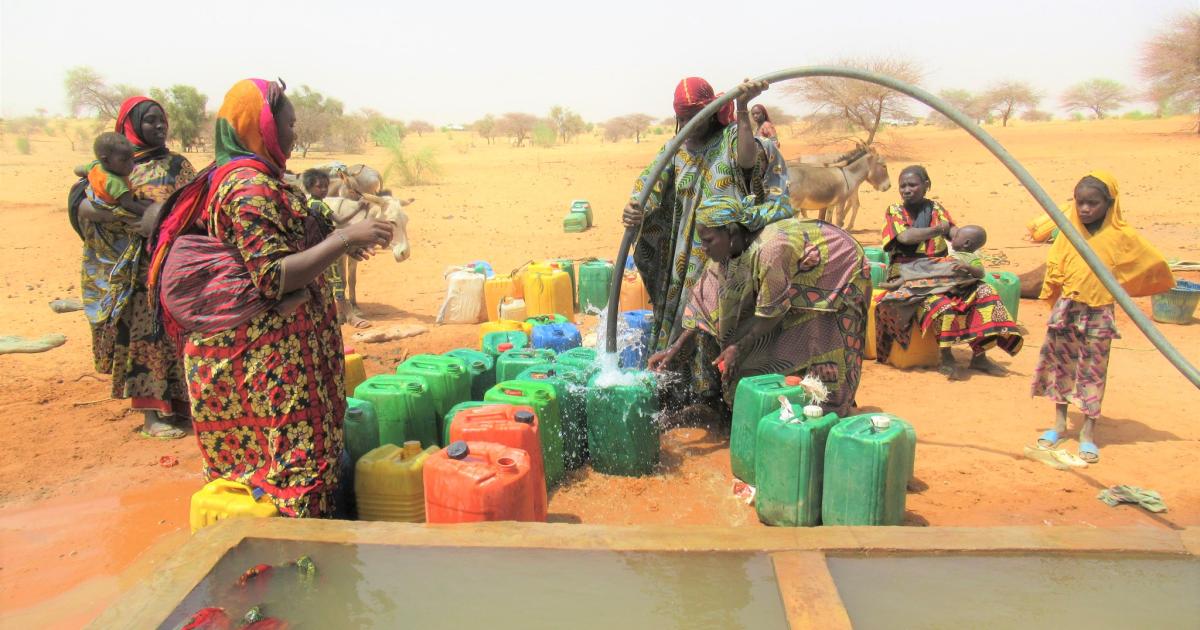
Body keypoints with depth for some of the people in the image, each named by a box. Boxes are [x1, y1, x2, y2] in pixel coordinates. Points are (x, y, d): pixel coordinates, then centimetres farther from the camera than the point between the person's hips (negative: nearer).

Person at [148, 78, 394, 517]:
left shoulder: (241, 178, 15)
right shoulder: (250, 186, -17)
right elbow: (275, 277, -24)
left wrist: (336, 244, 19)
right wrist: (344, 240, -22)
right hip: (268, 361, -11)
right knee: (295, 462, -5)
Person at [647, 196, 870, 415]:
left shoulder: (768, 250, -40)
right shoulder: (729, 249, -16)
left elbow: (772, 311, -29)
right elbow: (705, 300, -11)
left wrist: (739, 348, -18)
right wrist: (675, 348, -16)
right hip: (803, 284, 7)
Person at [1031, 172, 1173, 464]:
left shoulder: (1122, 236, -6)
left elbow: (1154, 264, 4)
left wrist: (1119, 288, 11)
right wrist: (1056, 299, 2)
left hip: (1099, 313, -2)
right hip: (1066, 309, 3)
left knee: (1093, 371, 3)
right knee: (1060, 365, 9)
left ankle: (1088, 432, 14)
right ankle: (1059, 424, 24)